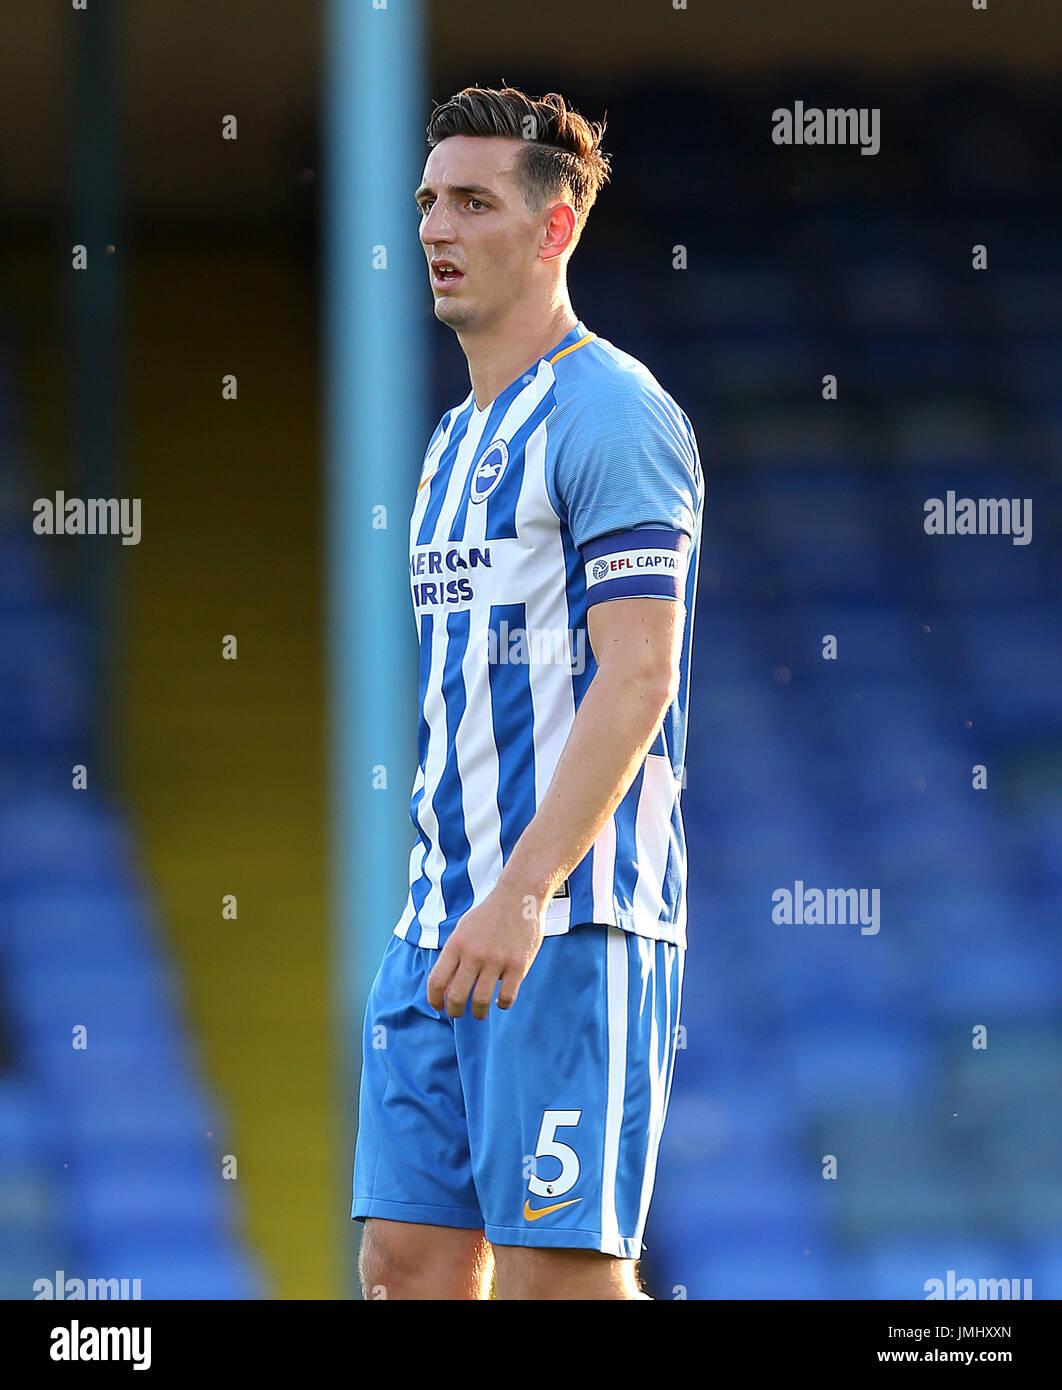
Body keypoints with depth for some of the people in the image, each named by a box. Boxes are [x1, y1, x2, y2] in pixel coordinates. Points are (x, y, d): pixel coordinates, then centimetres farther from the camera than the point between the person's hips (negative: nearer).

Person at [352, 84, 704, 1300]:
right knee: (408, 1265, 3)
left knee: (559, 1271, -10)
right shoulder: (458, 441, 21)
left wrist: (524, 892, -24)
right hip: (445, 924, 9)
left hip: (573, 923, -9)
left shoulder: (612, 414, -8)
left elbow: (638, 677, -17)